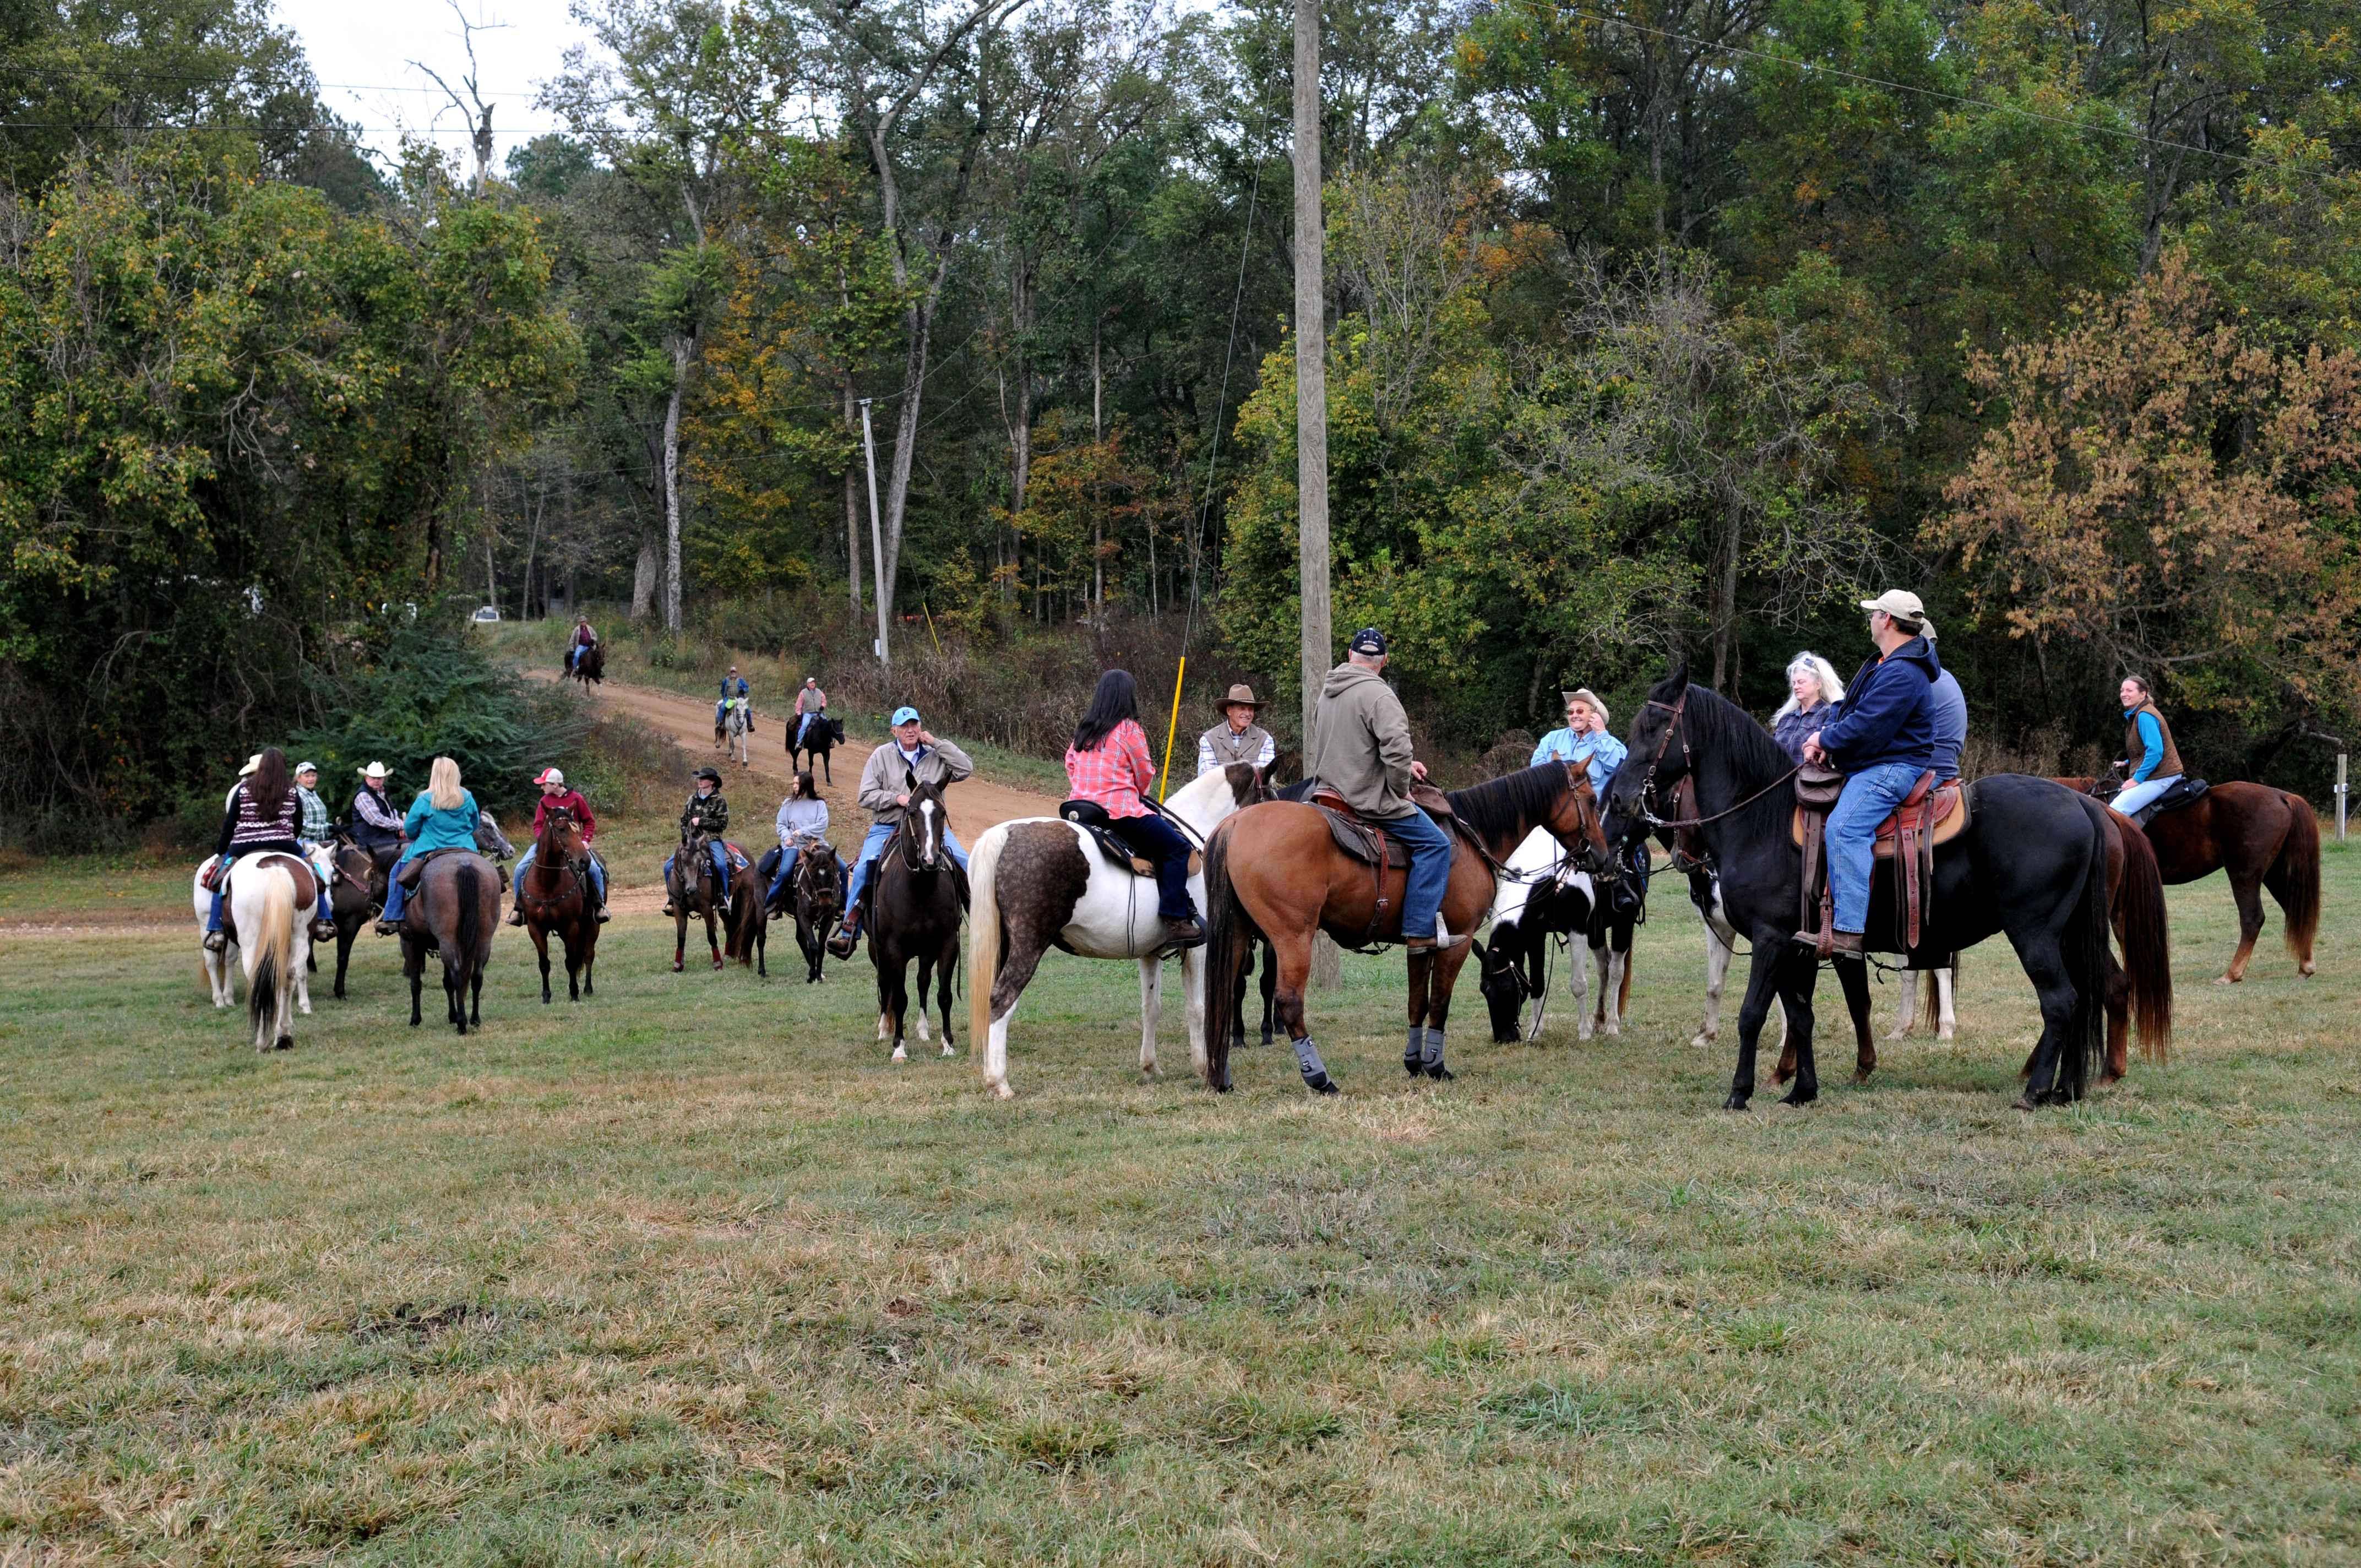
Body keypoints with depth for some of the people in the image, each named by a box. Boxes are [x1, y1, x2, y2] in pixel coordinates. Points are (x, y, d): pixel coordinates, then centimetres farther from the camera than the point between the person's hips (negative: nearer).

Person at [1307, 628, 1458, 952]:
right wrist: (1401, 790, -10)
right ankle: (1420, 931, -12)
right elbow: (1397, 749, -27)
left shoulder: (1329, 691, 13)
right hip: (1369, 799, -10)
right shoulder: (1378, 695, -17)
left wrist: (1404, 766, 18)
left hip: (1333, 790, 10)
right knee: (1435, 843, -6)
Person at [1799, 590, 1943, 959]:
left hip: (1891, 768, -12)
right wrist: (1825, 738, 2)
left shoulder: (1901, 674, -20)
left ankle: (1848, 933, -41)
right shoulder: (1885, 663, 17)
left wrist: (1824, 739, -8)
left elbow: (1865, 729, -25)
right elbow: (1851, 710, 22)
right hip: (1867, 764, 12)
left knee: (1844, 827, -33)